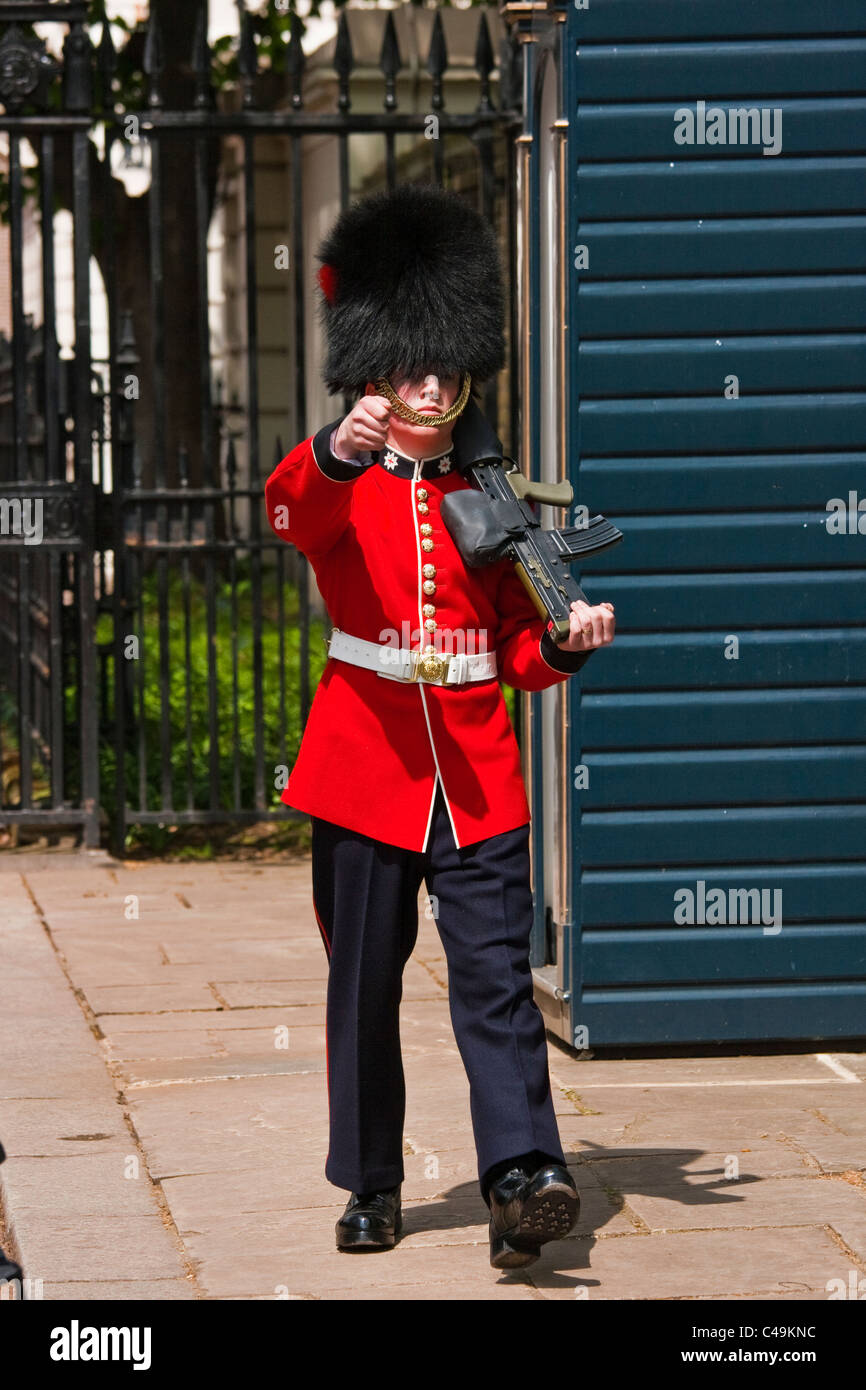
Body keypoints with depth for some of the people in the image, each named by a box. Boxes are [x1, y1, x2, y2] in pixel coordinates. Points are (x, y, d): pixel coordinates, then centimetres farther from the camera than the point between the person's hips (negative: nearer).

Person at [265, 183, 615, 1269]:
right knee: (363, 988, 5)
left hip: (477, 775, 2)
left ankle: (522, 1179, -17)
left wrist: (567, 642, -7)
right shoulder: (340, 489, 2)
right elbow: (293, 512, -26)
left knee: (497, 977, -10)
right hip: (366, 769, -1)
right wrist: (336, 454, -48)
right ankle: (371, 1188, 17)